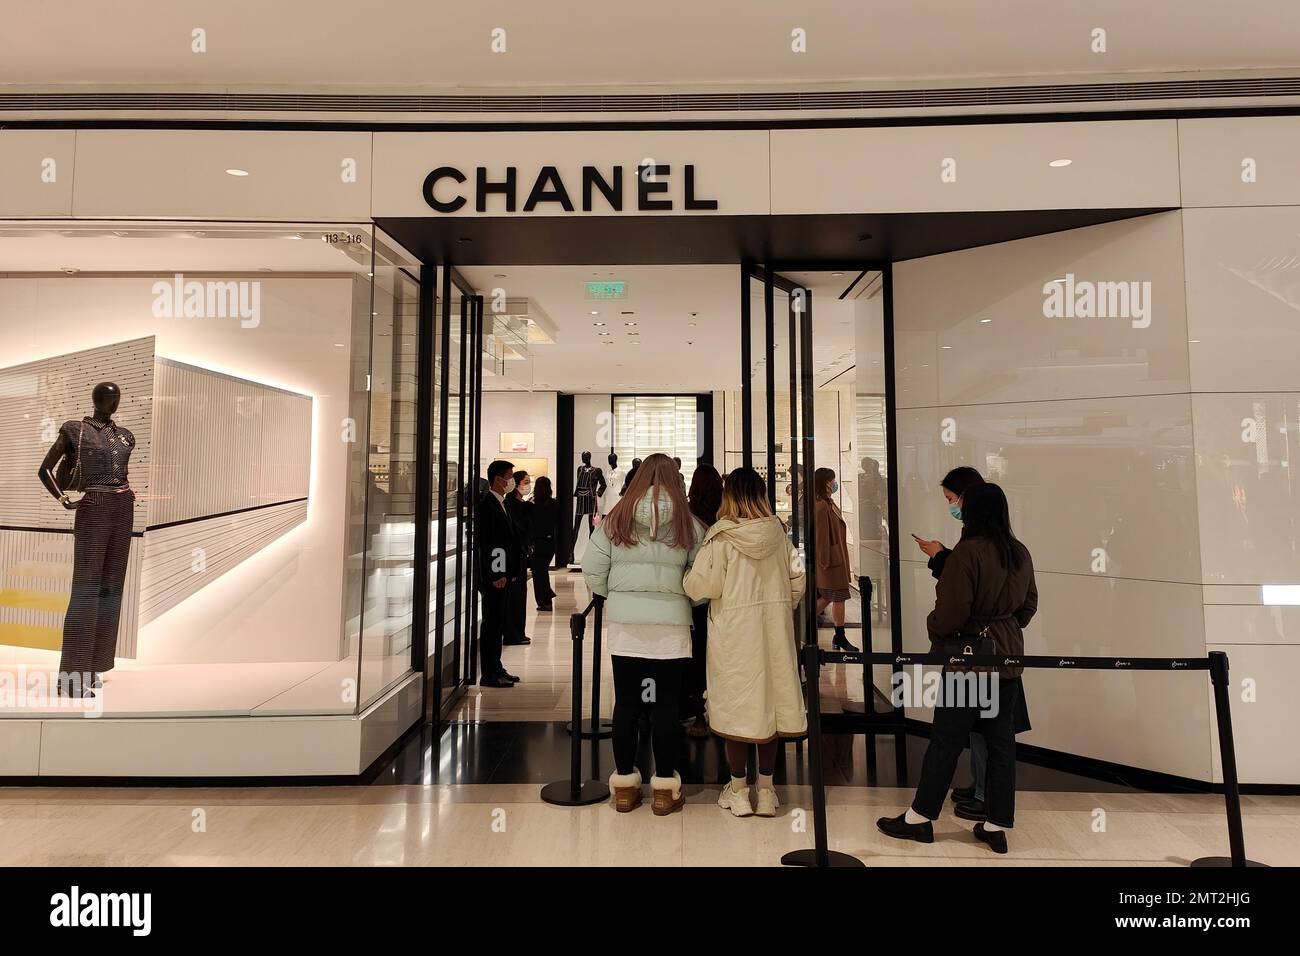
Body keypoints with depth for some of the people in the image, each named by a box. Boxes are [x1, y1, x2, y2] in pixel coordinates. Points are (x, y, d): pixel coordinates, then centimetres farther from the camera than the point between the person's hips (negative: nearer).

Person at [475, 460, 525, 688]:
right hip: (493, 575, -10)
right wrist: (497, 574, -20)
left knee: (497, 622, 16)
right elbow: (487, 542, -20)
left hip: (501, 573, 10)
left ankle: (496, 668, 26)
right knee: (492, 622, -3)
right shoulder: (487, 504, -15)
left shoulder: (500, 503, 15)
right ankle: (488, 675, 5)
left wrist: (510, 571, 16)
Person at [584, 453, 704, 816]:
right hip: (671, 625, -1)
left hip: (624, 623, 1)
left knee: (626, 703, 10)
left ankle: (624, 786, 22)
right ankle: (665, 789, 18)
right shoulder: (688, 524, -2)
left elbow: (592, 572, -2)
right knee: (666, 705, 8)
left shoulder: (615, 520, -1)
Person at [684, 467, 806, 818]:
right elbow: (797, 581, 5)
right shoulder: (778, 533, 0)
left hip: (734, 633, -4)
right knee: (769, 700, 13)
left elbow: (701, 586, -17)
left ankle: (738, 790, 21)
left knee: (736, 705, 8)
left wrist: (687, 574, 3)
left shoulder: (721, 537, -14)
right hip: (774, 631, 4)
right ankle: (766, 790, 24)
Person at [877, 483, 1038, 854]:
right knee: (1002, 740, 13)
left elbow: (952, 611, -19)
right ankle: (997, 825, 22)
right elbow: (1029, 604, 15)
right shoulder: (1020, 553, 5)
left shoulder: (967, 552, -19)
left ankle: (920, 817, 15)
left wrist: (933, 629, -1)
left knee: (946, 740, 3)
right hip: (1008, 656, 8)